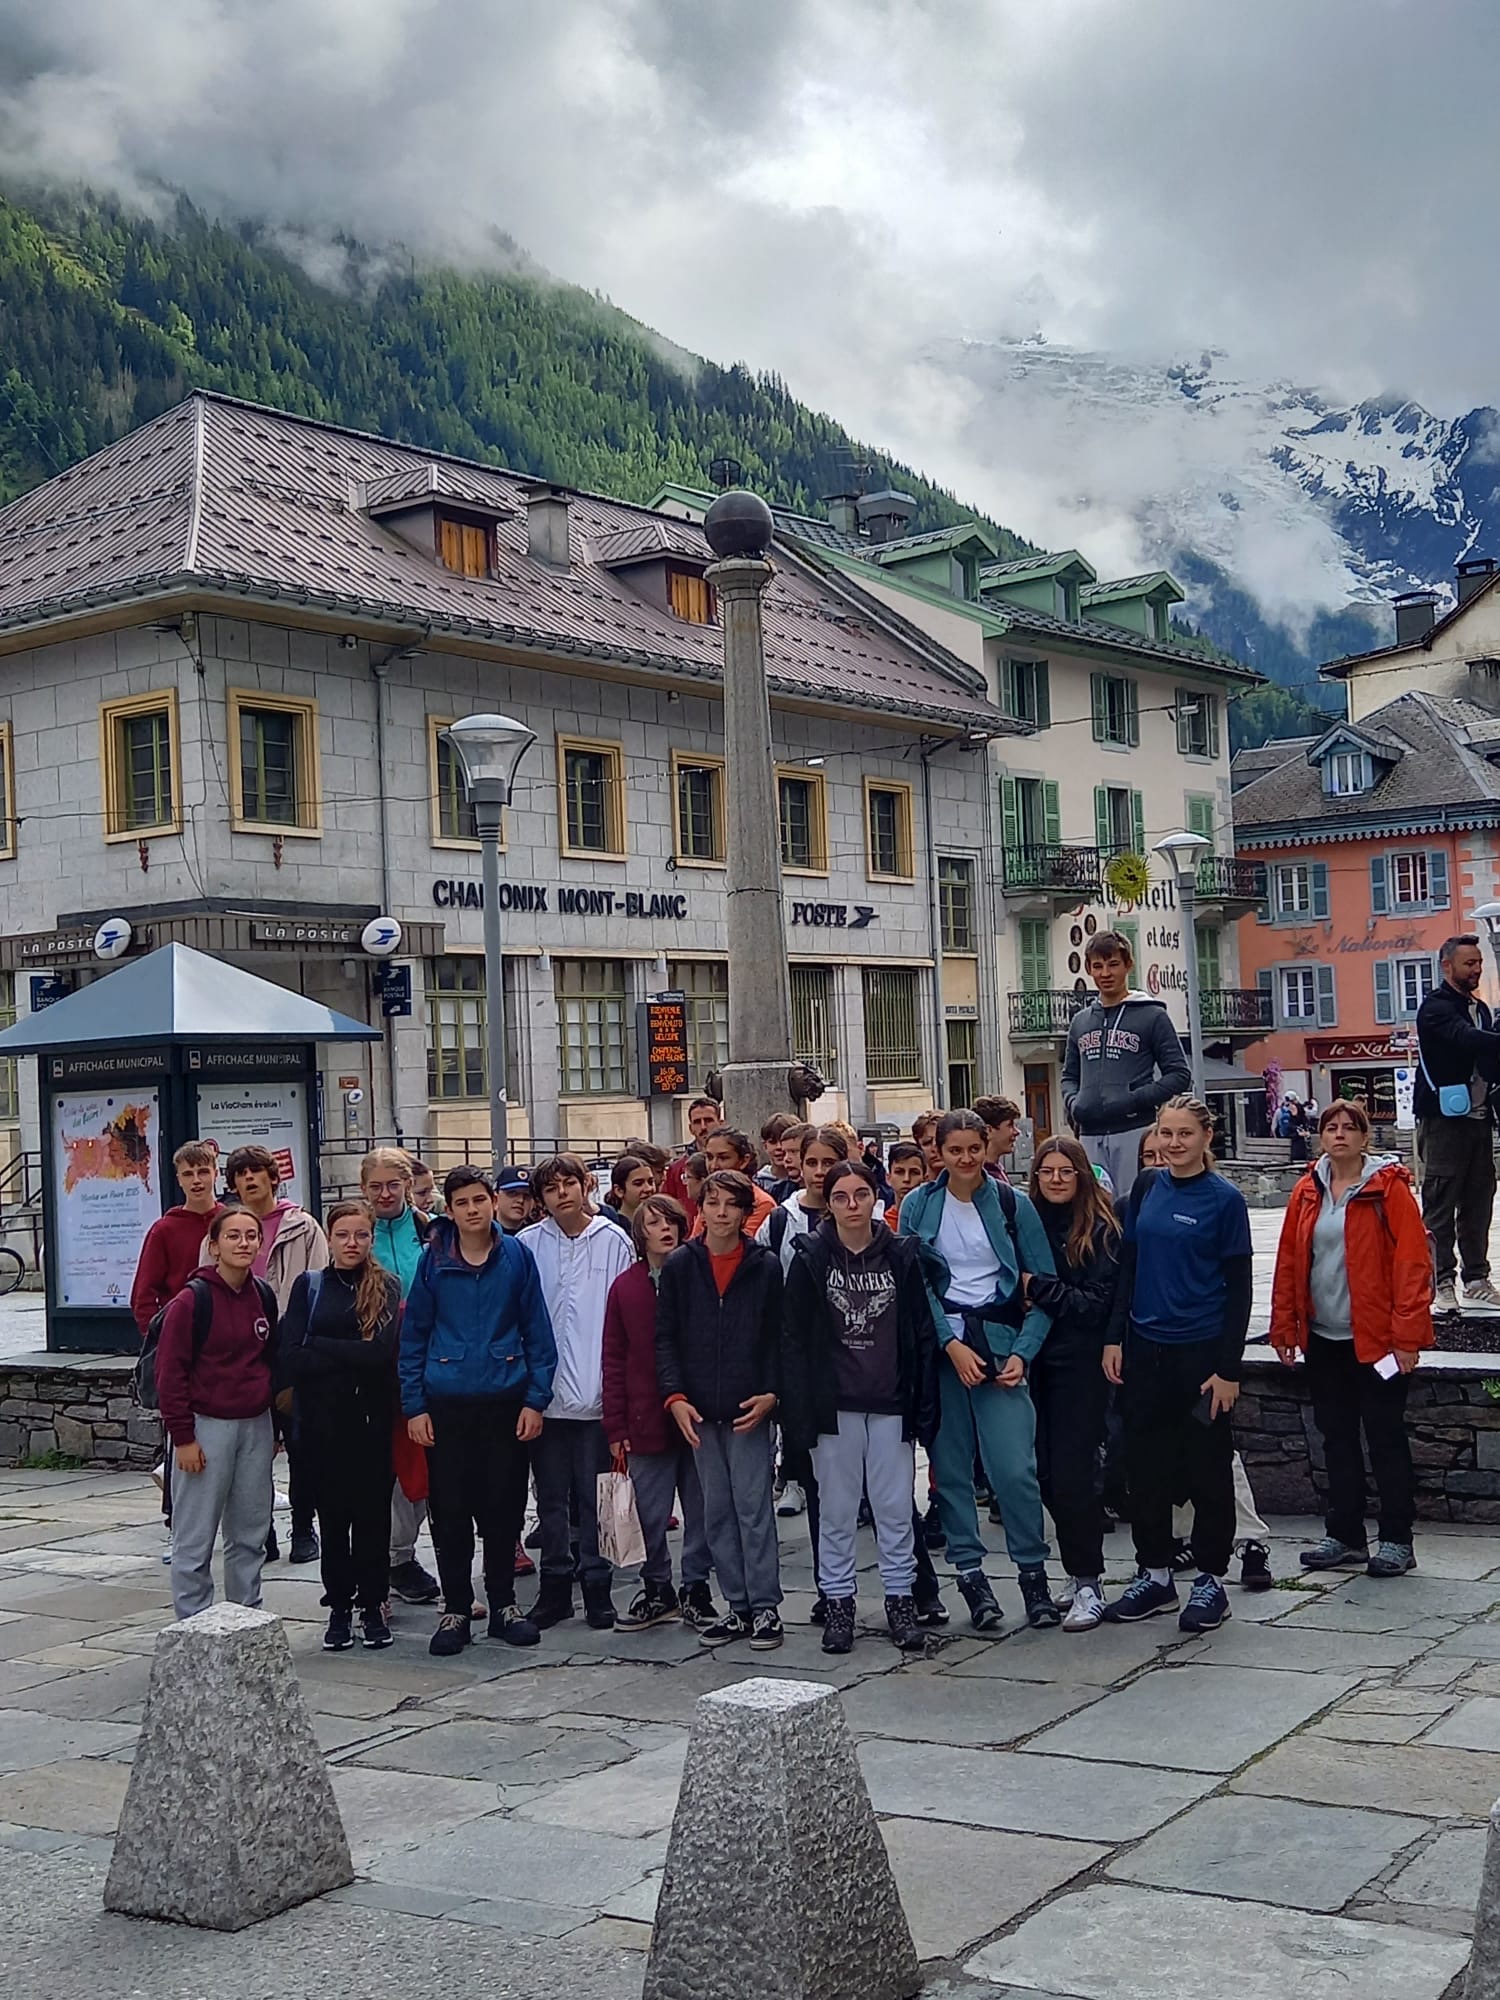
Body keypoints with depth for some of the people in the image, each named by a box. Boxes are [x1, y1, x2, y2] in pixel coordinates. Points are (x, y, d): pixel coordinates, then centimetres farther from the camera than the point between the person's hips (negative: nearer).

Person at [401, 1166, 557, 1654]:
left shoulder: (517, 1256, 0)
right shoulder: (433, 1260, -1)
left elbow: (537, 1331, 3)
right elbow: (413, 1334, 3)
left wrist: (536, 1399, -2)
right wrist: (413, 1405, -2)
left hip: (505, 1399, 0)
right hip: (447, 1403, 0)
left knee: (505, 1505, 7)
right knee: (449, 1510, 4)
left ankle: (504, 1605, 22)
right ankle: (455, 1610, 16)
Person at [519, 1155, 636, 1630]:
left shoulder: (615, 1242, -1)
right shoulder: (527, 1245, 2)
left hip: (597, 1392, -1)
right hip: (545, 1391, 2)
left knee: (595, 1496, 5)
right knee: (551, 1496, 10)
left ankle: (597, 1586, 16)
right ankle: (554, 1586, 20)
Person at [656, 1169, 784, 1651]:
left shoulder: (765, 1267, 1)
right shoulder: (680, 1265, 4)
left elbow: (779, 1337, 1)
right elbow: (665, 1336, 4)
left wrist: (770, 1393, -10)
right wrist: (675, 1396, -7)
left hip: (748, 1409, -2)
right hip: (699, 1410, 3)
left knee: (753, 1507, -4)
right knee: (716, 1512, 7)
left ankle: (764, 1606, 5)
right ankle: (737, 1606, 16)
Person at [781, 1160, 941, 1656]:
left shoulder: (902, 1255, 2)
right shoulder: (810, 1257, -1)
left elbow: (923, 1334, 4)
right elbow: (793, 1337, -1)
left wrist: (923, 1405, -1)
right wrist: (799, 1409, -7)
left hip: (891, 1401, 1)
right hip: (834, 1404, -1)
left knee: (895, 1505, 4)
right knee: (836, 1507, 6)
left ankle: (900, 1600, 16)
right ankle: (837, 1602, 16)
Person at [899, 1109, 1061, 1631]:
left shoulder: (1013, 1204, 4)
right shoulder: (918, 1206, 5)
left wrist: (1022, 1352, -6)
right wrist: (951, 1344, -10)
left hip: (1000, 1343, -1)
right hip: (938, 1345, 1)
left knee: (1014, 1467, -10)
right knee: (951, 1466, 1)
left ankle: (1032, 1571, 5)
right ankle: (969, 1573, 12)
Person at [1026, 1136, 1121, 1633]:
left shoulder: (1099, 1230, -4)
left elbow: (1097, 1303, -9)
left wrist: (1038, 1288, -13)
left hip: (1079, 1364, -4)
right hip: (1034, 1362, 4)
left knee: (1072, 1473, -6)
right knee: (1045, 1472, 6)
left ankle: (1088, 1584, 3)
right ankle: (1079, 1569, 20)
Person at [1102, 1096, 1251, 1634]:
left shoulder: (1225, 1199, -7)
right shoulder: (1147, 1188, 6)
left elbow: (1238, 1288, -7)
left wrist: (1228, 1368, -11)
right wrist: (1115, 1337, 6)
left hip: (1201, 1350, -5)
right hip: (1145, 1348, 5)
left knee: (1207, 1468, 4)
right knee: (1145, 1465, 10)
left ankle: (1211, 1579, 16)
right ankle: (1154, 1574, 22)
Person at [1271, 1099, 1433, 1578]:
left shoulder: (1389, 1188, -7)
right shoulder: (1308, 1191, 8)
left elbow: (1412, 1263, -11)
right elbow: (1288, 1262, 10)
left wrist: (1407, 1334, -16)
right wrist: (1284, 1327, 7)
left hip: (1376, 1339, -5)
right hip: (1323, 1340, 5)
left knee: (1385, 1438, 2)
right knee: (1337, 1437, 12)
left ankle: (1397, 1541, 12)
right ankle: (1345, 1536, 23)